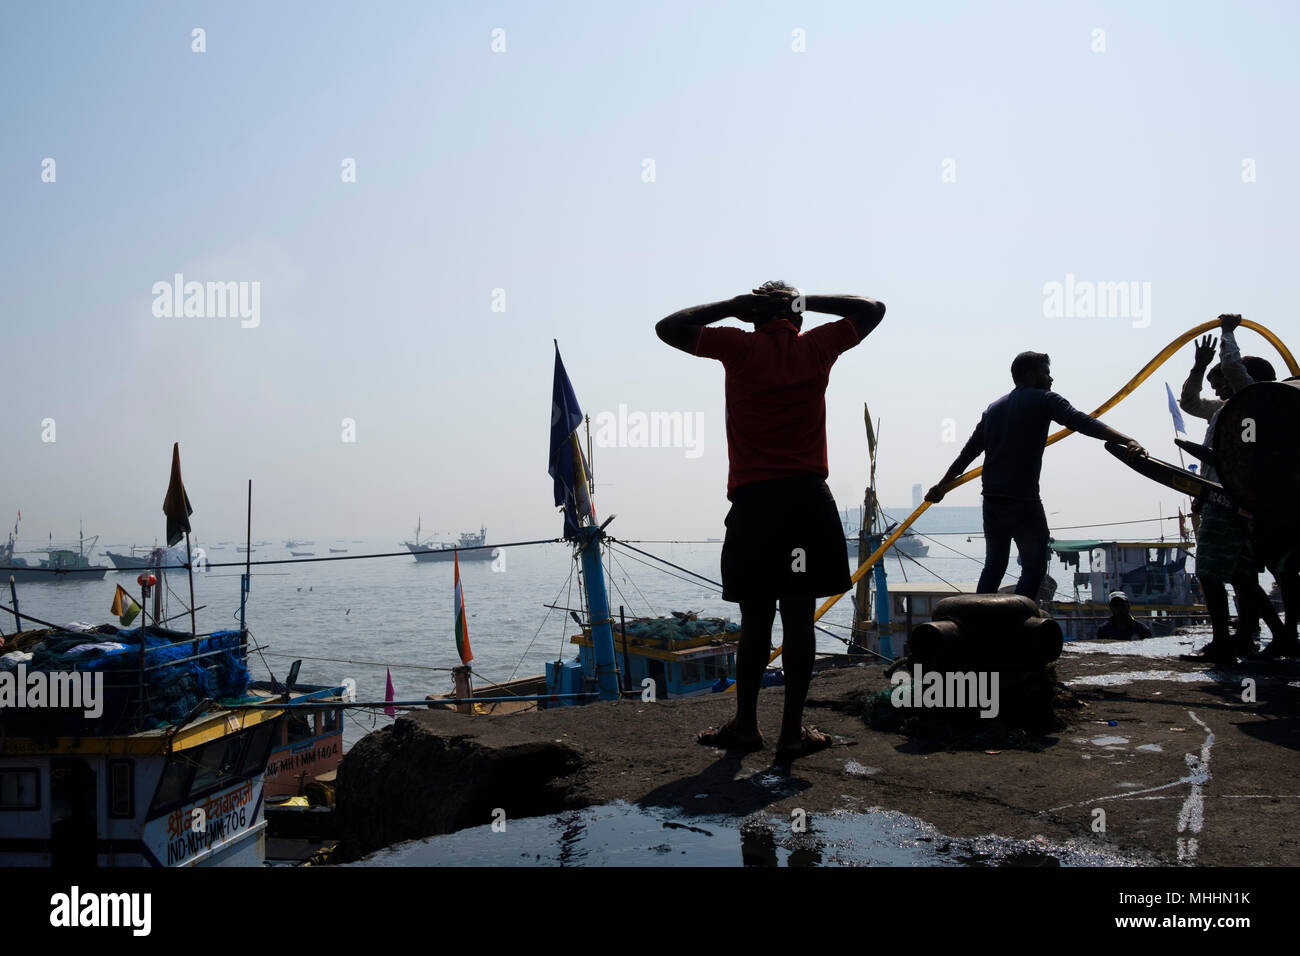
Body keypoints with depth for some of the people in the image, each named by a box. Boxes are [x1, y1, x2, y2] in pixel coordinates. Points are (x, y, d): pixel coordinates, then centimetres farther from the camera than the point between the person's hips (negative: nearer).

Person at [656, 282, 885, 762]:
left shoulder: (739, 348, 1)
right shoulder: (817, 347, 5)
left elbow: (668, 328, 10)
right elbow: (872, 308, 22)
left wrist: (731, 305, 11)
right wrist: (807, 301, 14)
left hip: (753, 501, -1)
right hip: (808, 498, 1)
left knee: (754, 619, 7)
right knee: (799, 617, 2)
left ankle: (745, 725, 16)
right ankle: (792, 731, 5)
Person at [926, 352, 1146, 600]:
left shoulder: (995, 407, 19)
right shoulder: (1043, 400, -2)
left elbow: (968, 452, 22)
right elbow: (1082, 423, -17)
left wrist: (942, 486, 31)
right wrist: (1127, 441, -27)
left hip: (992, 501, 7)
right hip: (1023, 502, -7)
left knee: (994, 565, 17)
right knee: (1034, 566, 0)